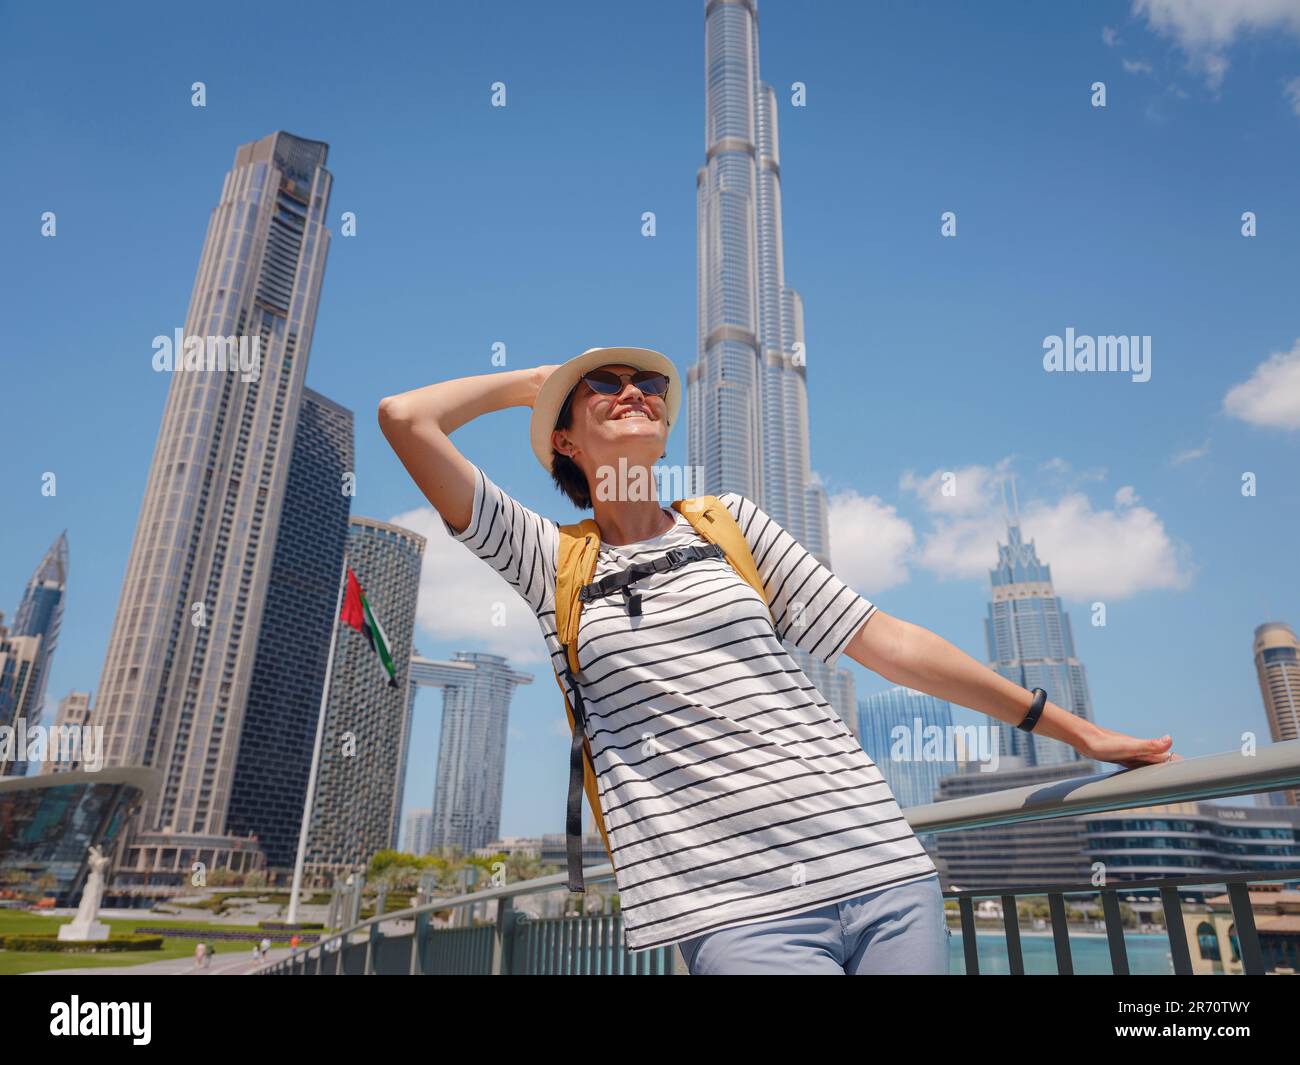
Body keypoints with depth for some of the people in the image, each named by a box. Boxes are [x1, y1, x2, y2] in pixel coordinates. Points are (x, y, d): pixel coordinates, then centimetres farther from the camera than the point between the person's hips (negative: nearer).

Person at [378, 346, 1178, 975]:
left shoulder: (731, 521, 12)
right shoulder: (552, 559, 6)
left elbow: (883, 639, 10)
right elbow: (406, 418, -2)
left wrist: (1073, 729, 11)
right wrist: (533, 382, 13)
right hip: (737, 909, -3)